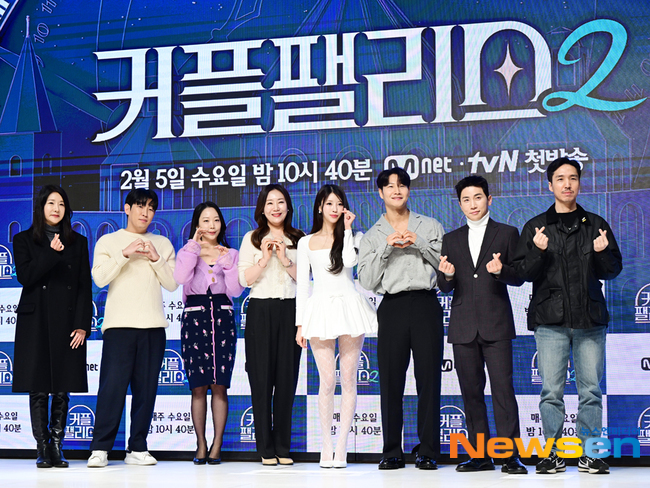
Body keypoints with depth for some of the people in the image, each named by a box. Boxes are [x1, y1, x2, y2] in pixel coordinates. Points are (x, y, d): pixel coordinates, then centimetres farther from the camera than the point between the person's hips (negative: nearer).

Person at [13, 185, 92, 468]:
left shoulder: (78, 242, 11)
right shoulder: (24, 240, 8)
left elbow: (85, 287, 6)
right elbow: (25, 276, -7)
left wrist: (82, 325, -3)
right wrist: (52, 253, -16)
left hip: (68, 324, 1)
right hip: (36, 324, -1)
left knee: (62, 390, 2)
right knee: (38, 390, -1)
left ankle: (57, 447, 8)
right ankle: (43, 449, 5)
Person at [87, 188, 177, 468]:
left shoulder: (162, 244, 18)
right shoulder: (108, 241, 12)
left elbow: (172, 283, 10)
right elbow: (99, 278, -2)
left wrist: (156, 259, -4)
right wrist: (125, 254, -10)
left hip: (153, 326, 3)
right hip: (119, 324, -2)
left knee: (146, 388, -1)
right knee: (113, 385, -10)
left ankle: (137, 449, 5)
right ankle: (100, 449, -4)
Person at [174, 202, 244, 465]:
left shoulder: (230, 254, 12)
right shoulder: (187, 252, 9)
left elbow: (236, 290, 0)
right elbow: (181, 278, -13)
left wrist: (227, 262, -10)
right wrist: (194, 246, -9)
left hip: (222, 317, 1)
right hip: (195, 317, -1)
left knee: (219, 385, -3)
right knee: (198, 386, -1)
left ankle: (217, 445, 2)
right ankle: (201, 445, 6)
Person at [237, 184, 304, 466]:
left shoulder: (299, 240, 12)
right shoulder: (252, 239, 9)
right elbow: (244, 279, 1)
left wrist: (285, 259, -8)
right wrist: (265, 259, -11)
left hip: (290, 310, 1)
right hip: (260, 311, -1)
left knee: (287, 378, 1)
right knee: (261, 379, -2)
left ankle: (283, 447, 9)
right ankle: (266, 448, 5)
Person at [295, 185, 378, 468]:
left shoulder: (352, 237, 11)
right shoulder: (306, 243, 12)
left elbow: (349, 261, -12)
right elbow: (302, 285, 11)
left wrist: (347, 229, -2)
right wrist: (300, 324, 6)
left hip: (348, 307, 0)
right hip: (320, 309, 0)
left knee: (348, 378, -1)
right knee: (327, 380, -7)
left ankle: (342, 444, 4)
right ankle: (326, 444, 1)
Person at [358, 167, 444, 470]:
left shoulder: (430, 227, 14)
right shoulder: (372, 236, 15)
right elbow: (366, 281, 4)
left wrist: (419, 243, -6)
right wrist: (386, 247, -6)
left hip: (425, 305, -1)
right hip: (392, 307, 1)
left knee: (429, 378, -4)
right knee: (390, 381, -1)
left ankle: (428, 452, 2)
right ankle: (392, 453, 6)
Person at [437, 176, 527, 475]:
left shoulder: (506, 234, 7)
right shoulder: (451, 240, 15)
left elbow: (519, 278, 2)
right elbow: (444, 287, 11)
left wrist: (501, 270, -19)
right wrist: (447, 275, -12)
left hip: (496, 324, -3)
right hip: (464, 326, 3)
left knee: (503, 388, -9)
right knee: (471, 391, 5)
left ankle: (510, 456, -6)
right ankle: (480, 455, 12)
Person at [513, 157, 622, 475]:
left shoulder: (595, 225, 12)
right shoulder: (536, 227, 9)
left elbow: (613, 271, 12)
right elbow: (522, 273, 3)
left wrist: (602, 253, -9)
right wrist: (538, 252, -15)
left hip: (590, 318, 1)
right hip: (551, 319, -1)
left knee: (591, 390, 2)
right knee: (551, 391, -2)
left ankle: (589, 454, 10)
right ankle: (553, 453, 7)